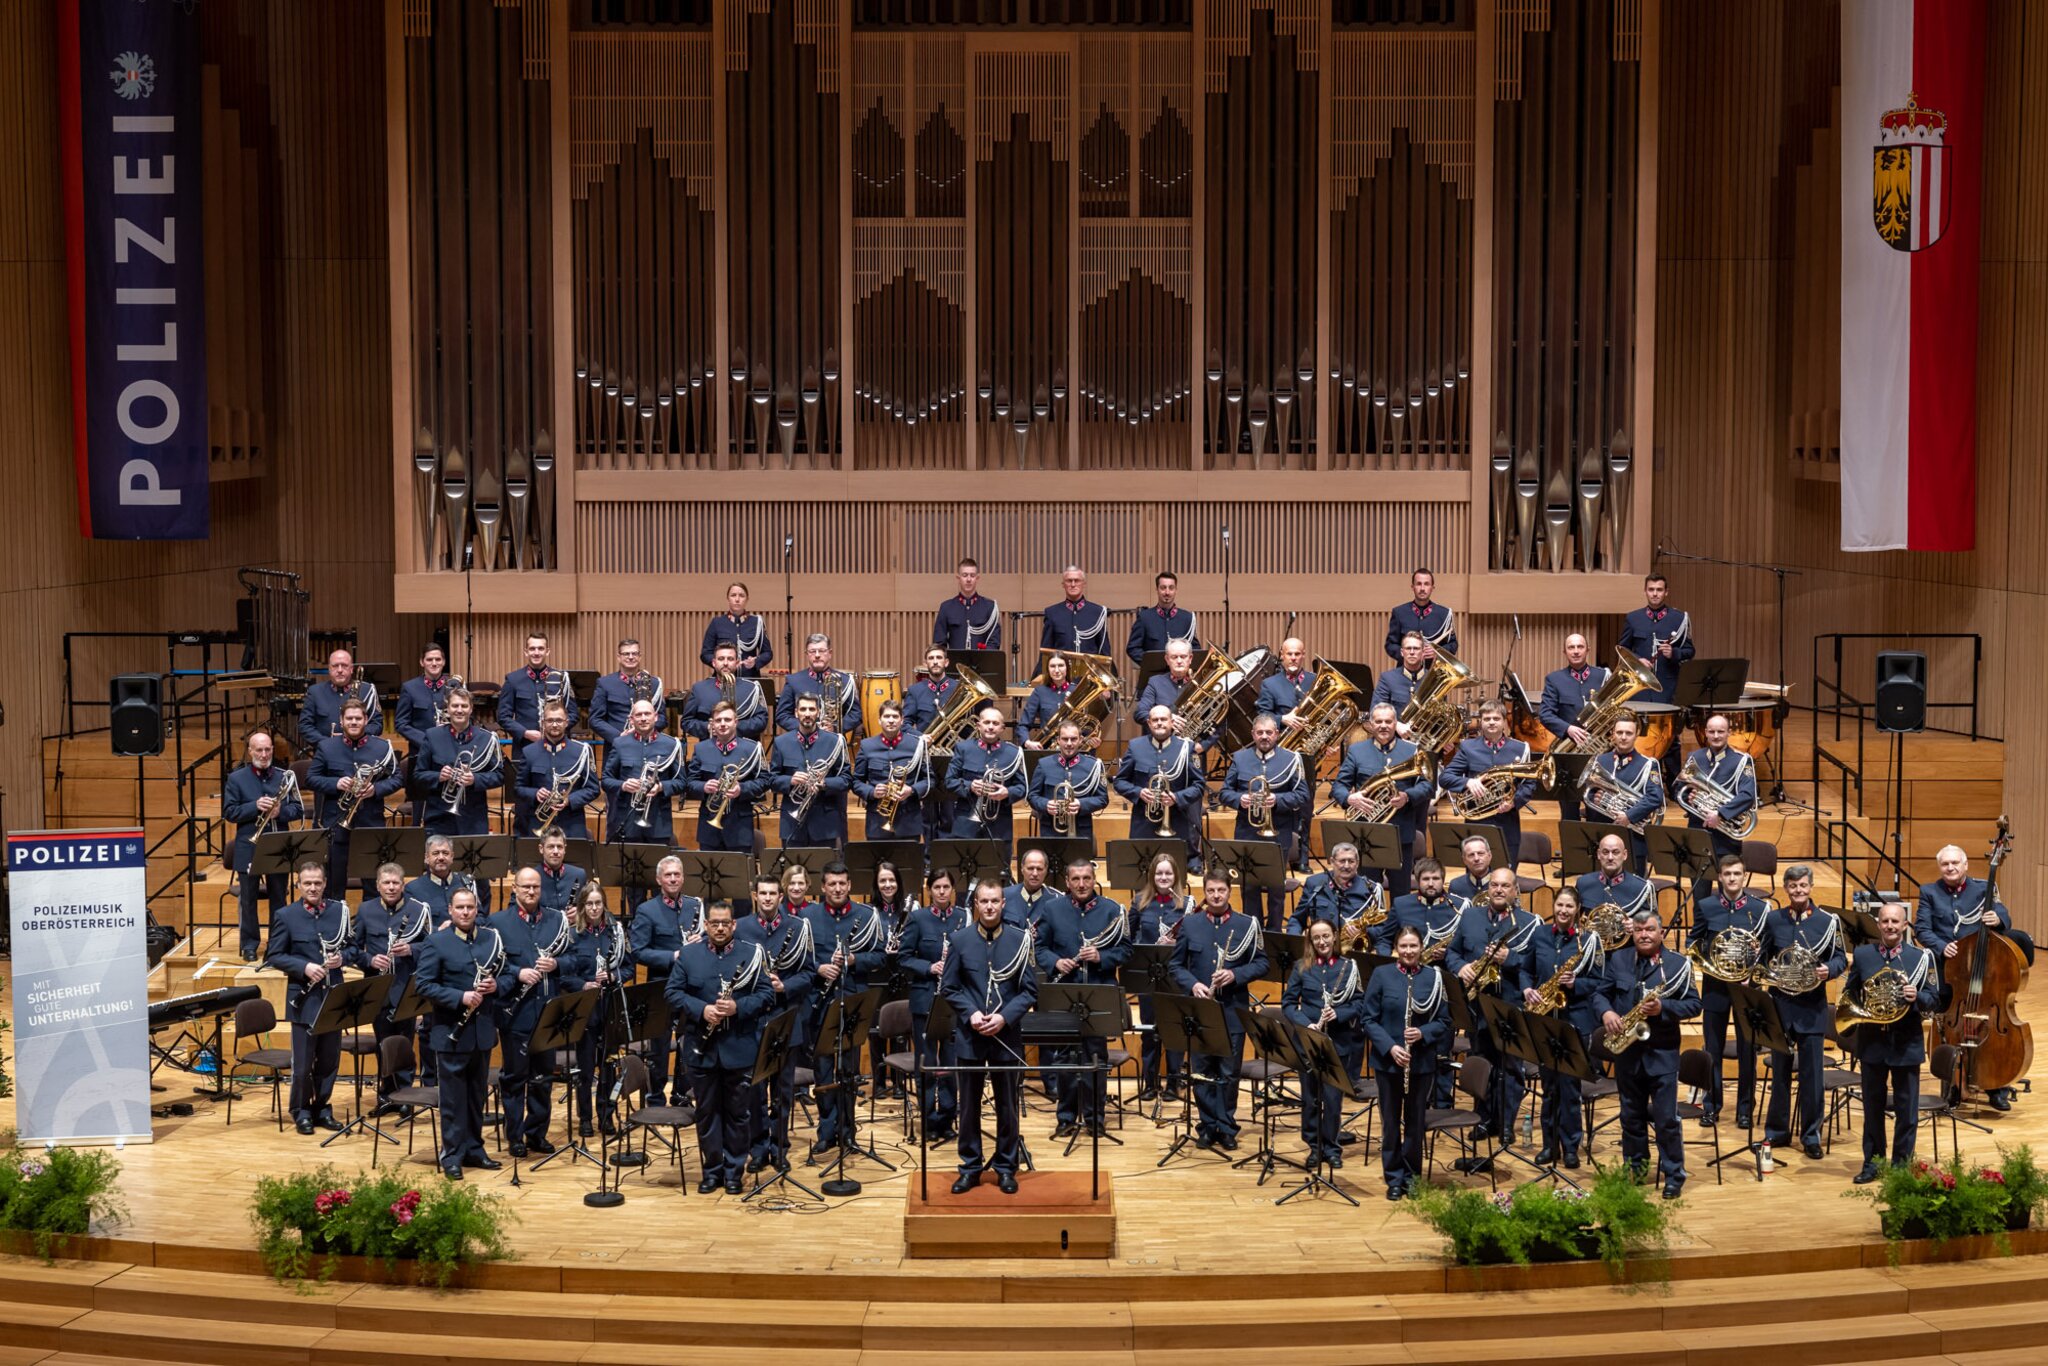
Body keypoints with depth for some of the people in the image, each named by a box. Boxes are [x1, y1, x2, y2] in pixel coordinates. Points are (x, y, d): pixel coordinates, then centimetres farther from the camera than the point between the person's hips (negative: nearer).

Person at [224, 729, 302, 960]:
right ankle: (250, 944, 12)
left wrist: (280, 811, -16)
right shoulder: (236, 779, 3)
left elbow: (298, 808, 5)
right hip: (248, 849, -1)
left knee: (278, 897, 8)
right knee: (248, 898, 4)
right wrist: (255, 806, -18)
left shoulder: (285, 776, 6)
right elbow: (229, 813, -3)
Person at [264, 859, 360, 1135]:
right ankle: (301, 1111, 18)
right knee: (303, 1063, 3)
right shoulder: (285, 916, -4)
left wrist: (342, 958, -12)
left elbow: (353, 948, 10)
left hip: (333, 998, 3)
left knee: (329, 1060, 10)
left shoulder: (340, 911, 4)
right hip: (304, 999, -3)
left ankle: (322, 1108, 24)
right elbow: (273, 957, -3)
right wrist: (303, 967, -17)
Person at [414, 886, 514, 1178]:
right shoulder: (437, 942, -6)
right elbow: (425, 984, -12)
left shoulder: (492, 938, 7)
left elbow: (510, 974, 11)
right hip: (451, 1032, -4)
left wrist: (497, 985, -11)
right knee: (453, 1096, 1)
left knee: (477, 1093, 13)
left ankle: (474, 1149, 23)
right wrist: (460, 997, -21)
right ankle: (452, 1155, 8)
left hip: (483, 1030, 4)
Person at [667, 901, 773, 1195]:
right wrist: (701, 1010, -15)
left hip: (740, 1048, -1)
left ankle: (734, 1171, 15)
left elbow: (766, 994, -3)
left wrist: (738, 1007, -19)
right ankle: (712, 1171, 19)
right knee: (707, 1111, 9)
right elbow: (672, 992, 0)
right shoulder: (688, 954, 4)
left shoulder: (752, 953, 0)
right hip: (701, 1048, 1)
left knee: (738, 1113, 5)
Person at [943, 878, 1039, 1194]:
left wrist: (1004, 1017, -14)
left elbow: (1029, 990, -1)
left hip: (1007, 1035, -1)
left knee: (1008, 1106, 7)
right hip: (969, 1036, 1)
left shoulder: (1019, 940, -2)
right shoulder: (960, 939, 0)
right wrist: (970, 1013, -13)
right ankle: (971, 1167, 19)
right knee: (969, 1106, 8)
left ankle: (1006, 1167, 19)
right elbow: (948, 987, 2)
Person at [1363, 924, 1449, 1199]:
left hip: (1423, 1061, 0)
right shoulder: (1382, 974, -2)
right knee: (1390, 1121, 7)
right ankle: (1394, 1178, 18)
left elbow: (1444, 1021, 2)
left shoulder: (1434, 977, -1)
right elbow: (1369, 1019, -2)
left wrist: (1423, 1033, -17)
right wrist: (1390, 1047, -14)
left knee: (1415, 1121, 8)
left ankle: (1411, 1175, 23)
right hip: (1387, 1060, 0)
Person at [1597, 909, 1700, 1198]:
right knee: (1632, 1115, 13)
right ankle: (1635, 1168, 26)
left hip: (1662, 1052, -3)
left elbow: (1693, 1004, -5)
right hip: (1626, 1050, 3)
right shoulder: (1618, 960, 7)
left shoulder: (1678, 964, -3)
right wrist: (1606, 1012, -12)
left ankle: (1674, 1176, 5)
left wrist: (1663, 1008, -20)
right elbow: (1601, 993, 10)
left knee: (1666, 1118, -3)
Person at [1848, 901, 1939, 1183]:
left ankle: (1902, 1163, 15)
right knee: (1873, 1107, 11)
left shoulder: (1921, 957, -2)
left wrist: (1916, 996, -23)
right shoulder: (1862, 954, 4)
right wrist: (1858, 1011, -9)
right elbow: (1849, 992, 10)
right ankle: (1872, 1161, 21)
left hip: (1907, 1043, -2)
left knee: (1906, 1108, 5)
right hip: (1872, 1041, 2)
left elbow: (1934, 999, -2)